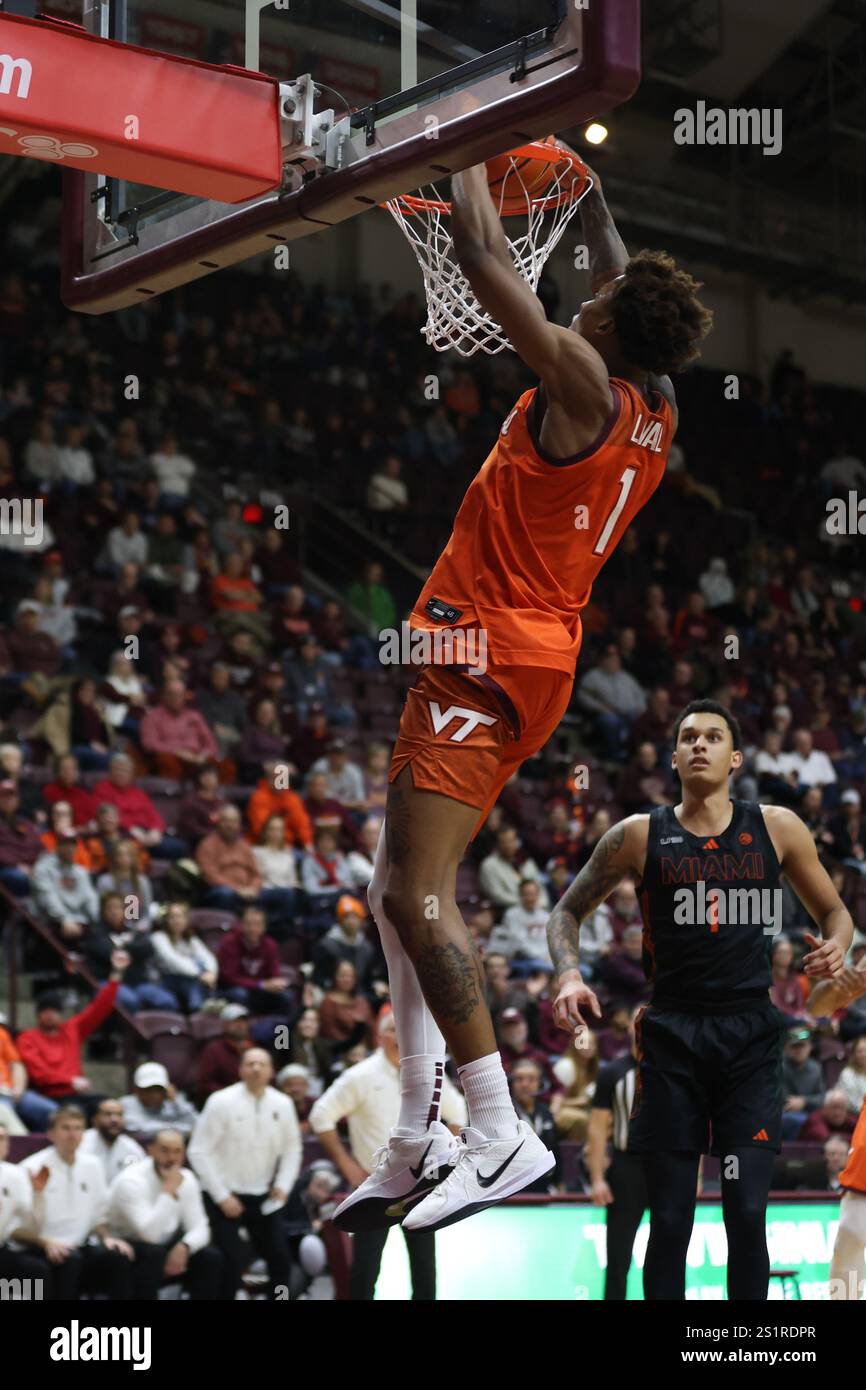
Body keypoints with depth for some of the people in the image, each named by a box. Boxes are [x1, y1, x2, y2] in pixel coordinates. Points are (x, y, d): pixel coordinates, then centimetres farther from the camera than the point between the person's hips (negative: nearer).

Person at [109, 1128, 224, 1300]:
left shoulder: (187, 1179, -3)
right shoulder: (131, 1181, -25)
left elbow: (199, 1228, -4)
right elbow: (150, 1234, -34)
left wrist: (183, 1247, -25)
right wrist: (169, 1191, -34)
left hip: (167, 1246, 6)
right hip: (128, 1253, -6)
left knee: (210, 1257, -17)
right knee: (153, 1253, -37)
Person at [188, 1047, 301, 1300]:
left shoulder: (282, 1104, 0)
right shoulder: (221, 1102, -12)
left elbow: (292, 1148, 12)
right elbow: (199, 1152, -11)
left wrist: (283, 1185, -3)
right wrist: (222, 1197, -13)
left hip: (263, 1197, 4)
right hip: (225, 1196, -4)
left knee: (280, 1259, 3)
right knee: (231, 1263, -11)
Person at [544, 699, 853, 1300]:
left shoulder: (777, 828, 5)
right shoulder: (640, 835, 4)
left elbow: (835, 912, 15)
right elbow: (568, 911, 12)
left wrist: (836, 946, -8)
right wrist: (570, 976, -7)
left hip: (750, 1033, 0)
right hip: (672, 1034, 0)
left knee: (748, 1214, -4)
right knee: (670, 1219, 1)